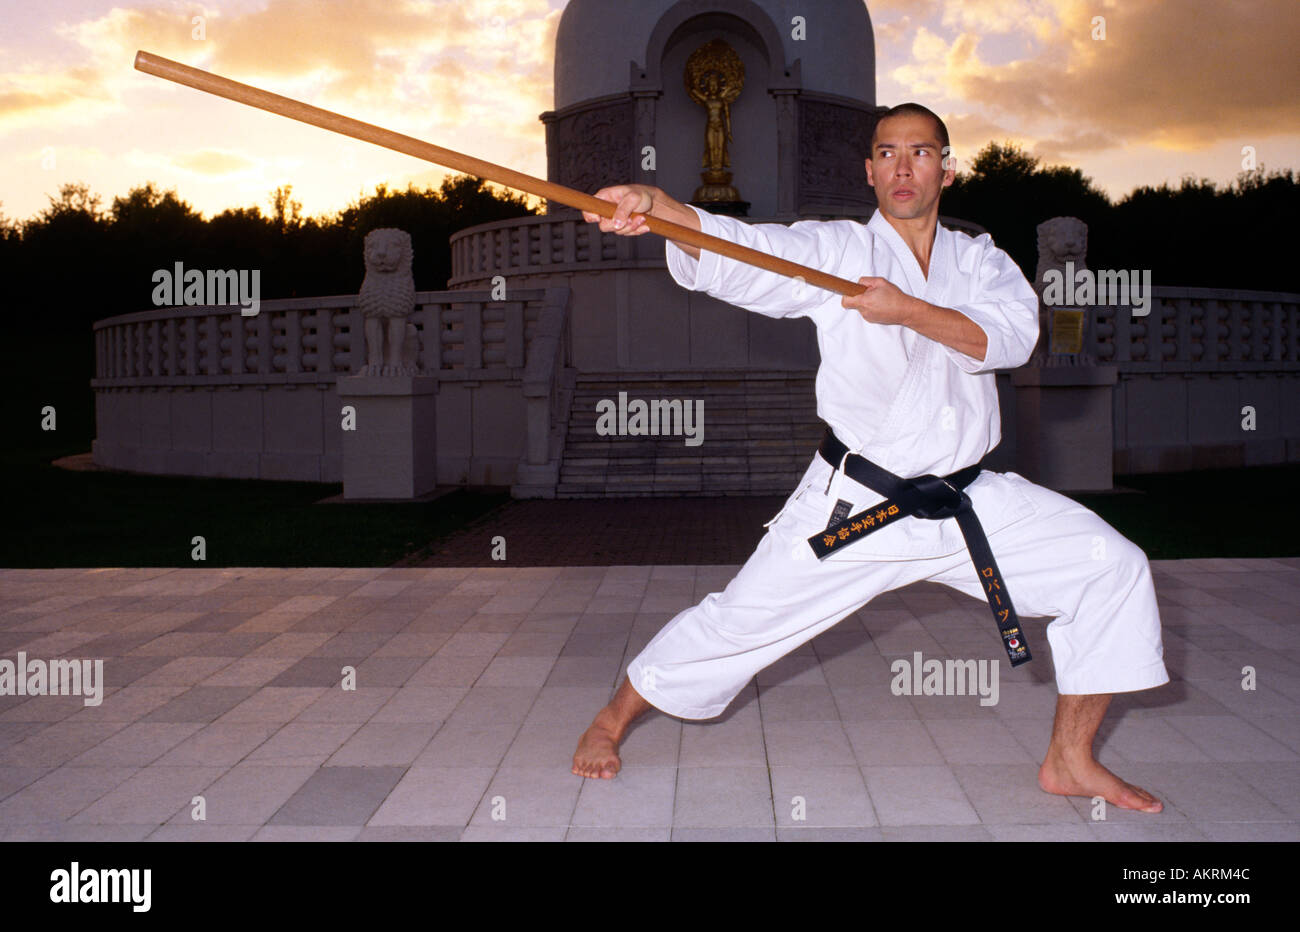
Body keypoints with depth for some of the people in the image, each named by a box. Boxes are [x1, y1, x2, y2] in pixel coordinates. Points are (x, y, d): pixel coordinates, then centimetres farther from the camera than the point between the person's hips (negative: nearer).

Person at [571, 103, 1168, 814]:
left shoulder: (980, 260, 7)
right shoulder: (834, 250, -4)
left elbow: (1012, 335, -14)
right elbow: (735, 250, -21)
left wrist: (908, 309, -27)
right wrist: (654, 205, -41)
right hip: (851, 505, -3)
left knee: (1113, 568, -4)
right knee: (739, 620, -1)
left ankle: (1070, 760, 11)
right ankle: (613, 718, 25)